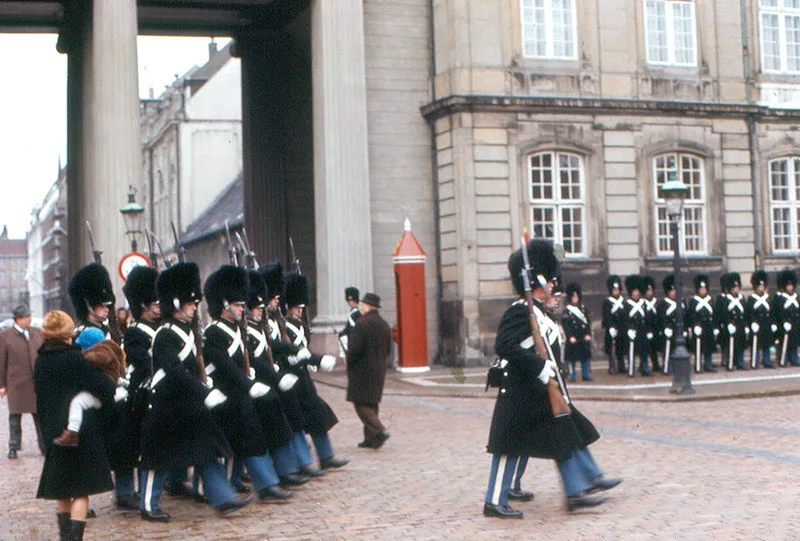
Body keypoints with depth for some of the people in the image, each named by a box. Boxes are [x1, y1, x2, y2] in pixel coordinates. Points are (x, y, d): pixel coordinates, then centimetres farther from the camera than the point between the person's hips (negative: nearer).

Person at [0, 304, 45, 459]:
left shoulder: (37, 333, 10)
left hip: (38, 382, 3)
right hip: (17, 384, -3)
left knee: (41, 416, 5)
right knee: (15, 416, 5)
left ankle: (45, 446, 13)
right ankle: (13, 448, 16)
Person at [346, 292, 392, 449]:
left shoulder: (361, 324, -16)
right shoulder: (385, 325, 8)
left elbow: (354, 349, -20)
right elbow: (388, 350, 12)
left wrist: (349, 364, -4)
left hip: (362, 371, -7)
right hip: (379, 371, 7)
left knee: (361, 404, -2)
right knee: (372, 404, 13)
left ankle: (380, 431, -17)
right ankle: (371, 439, 16)